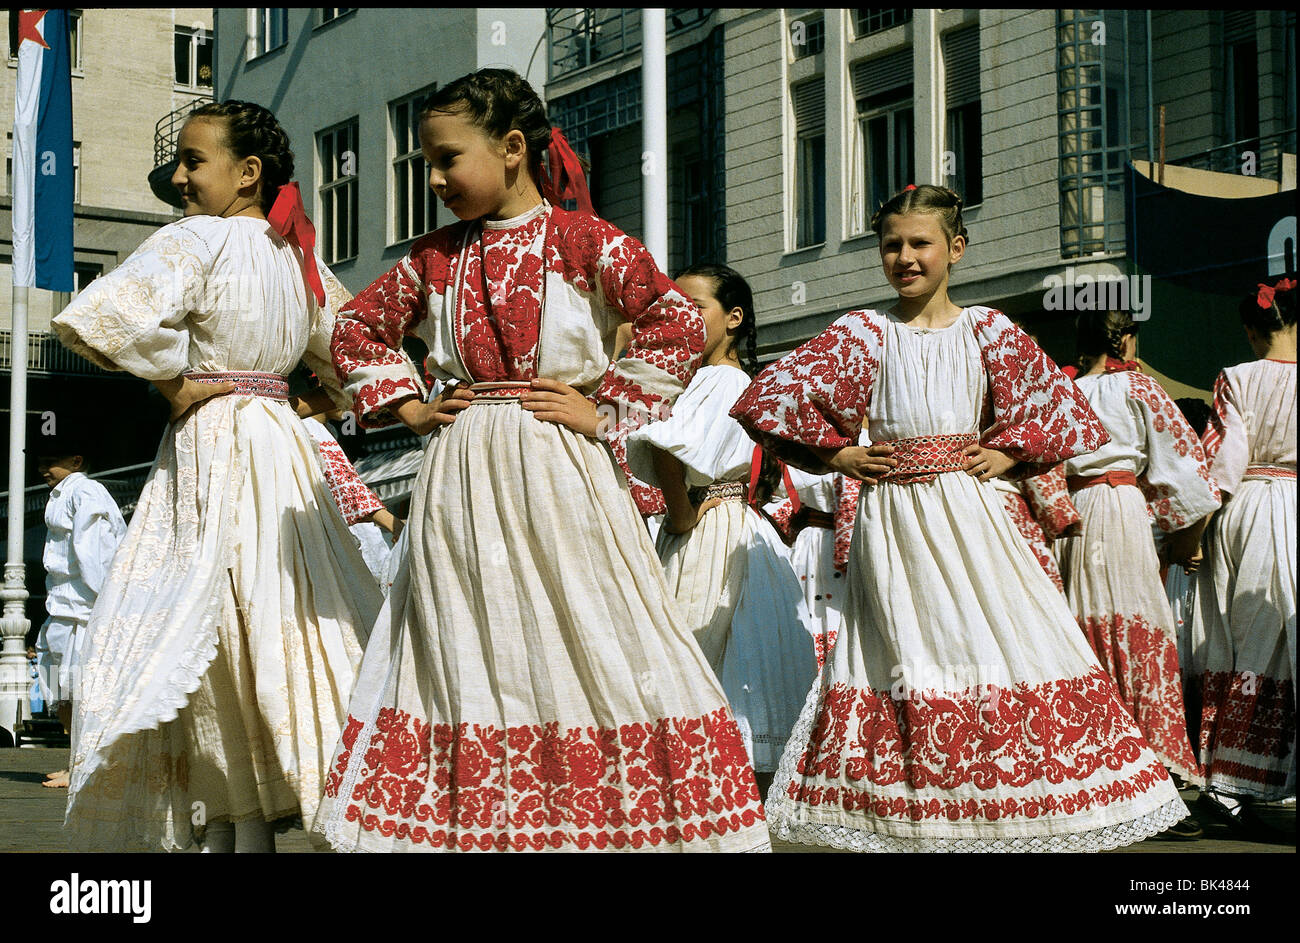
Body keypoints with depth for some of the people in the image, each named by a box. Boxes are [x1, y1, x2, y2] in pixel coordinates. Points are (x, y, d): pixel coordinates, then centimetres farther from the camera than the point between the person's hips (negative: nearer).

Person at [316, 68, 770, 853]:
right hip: (463, 483, 4)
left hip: (560, 473, -4)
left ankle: (606, 816, 3)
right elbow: (357, 328, 23)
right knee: (466, 654, 4)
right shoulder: (435, 257, 11)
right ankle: (473, 823, 10)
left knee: (583, 642, -4)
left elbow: (680, 325, -11)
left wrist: (605, 410, -11)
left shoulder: (585, 241, -4)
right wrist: (405, 404, 11)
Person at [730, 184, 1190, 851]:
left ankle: (1003, 812, 2)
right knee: (904, 654, -3)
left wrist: (1006, 452, 0)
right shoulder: (862, 334, 4)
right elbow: (765, 399, 1)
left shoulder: (988, 332, 6)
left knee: (1003, 639, -7)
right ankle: (912, 821, 3)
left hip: (969, 512, 1)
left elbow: (1066, 411, 12)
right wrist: (836, 453, 0)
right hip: (892, 517, -1)